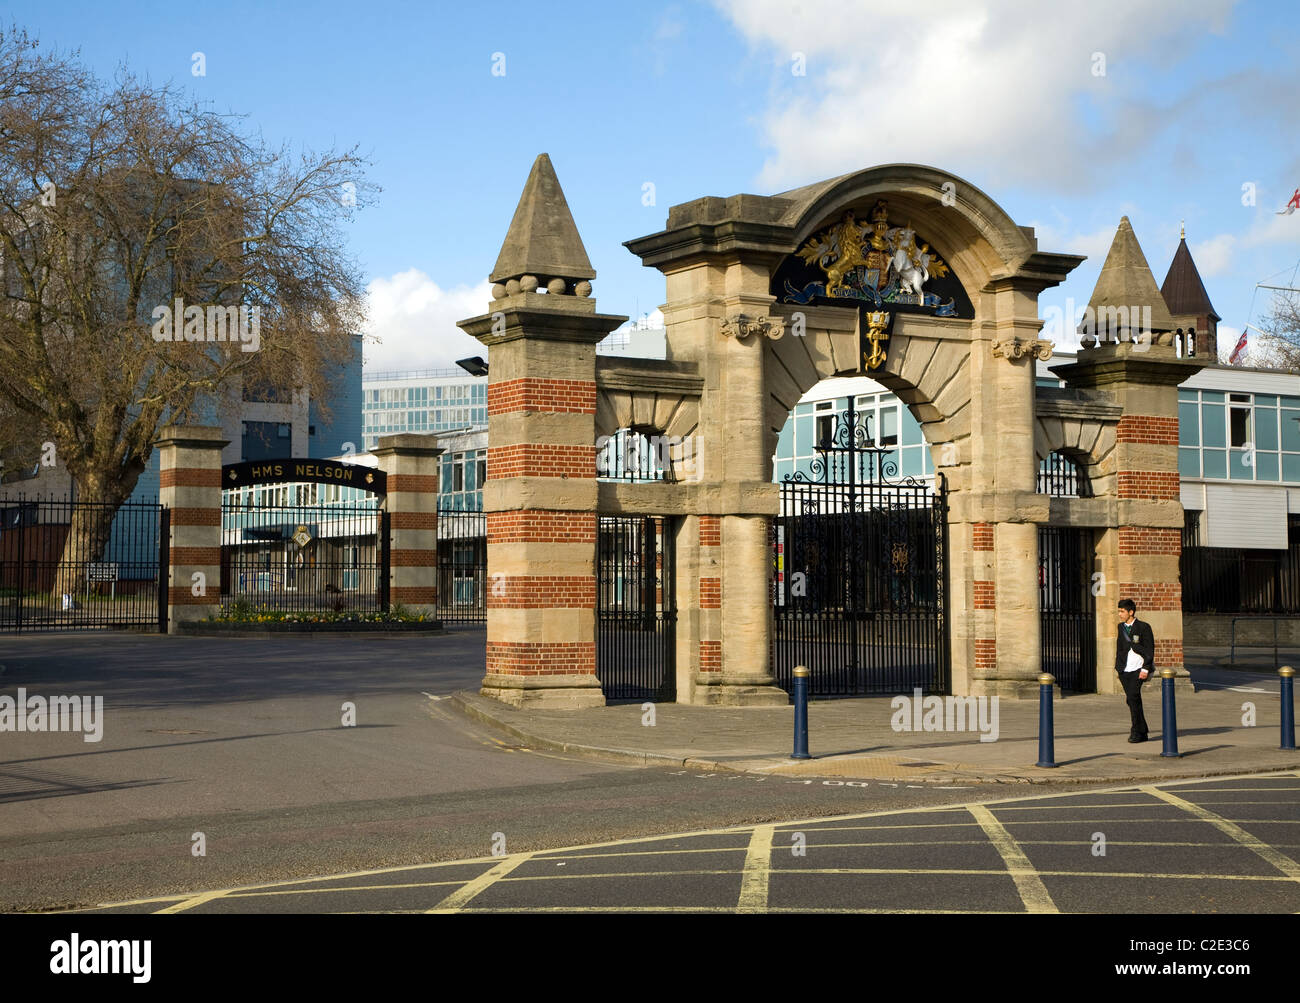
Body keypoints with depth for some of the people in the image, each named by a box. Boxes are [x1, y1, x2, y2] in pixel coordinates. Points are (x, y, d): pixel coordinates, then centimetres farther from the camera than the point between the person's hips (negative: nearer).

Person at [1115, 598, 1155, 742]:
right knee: (1132, 700, 5)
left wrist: (1145, 669, -11)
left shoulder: (1144, 627, -2)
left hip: (1137, 669, -5)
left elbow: (1150, 650, -3)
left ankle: (1136, 732, -13)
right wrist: (1118, 667, 14)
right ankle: (1142, 733, 15)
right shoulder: (1121, 627, 15)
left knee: (1133, 697, -19)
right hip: (1124, 670, 5)